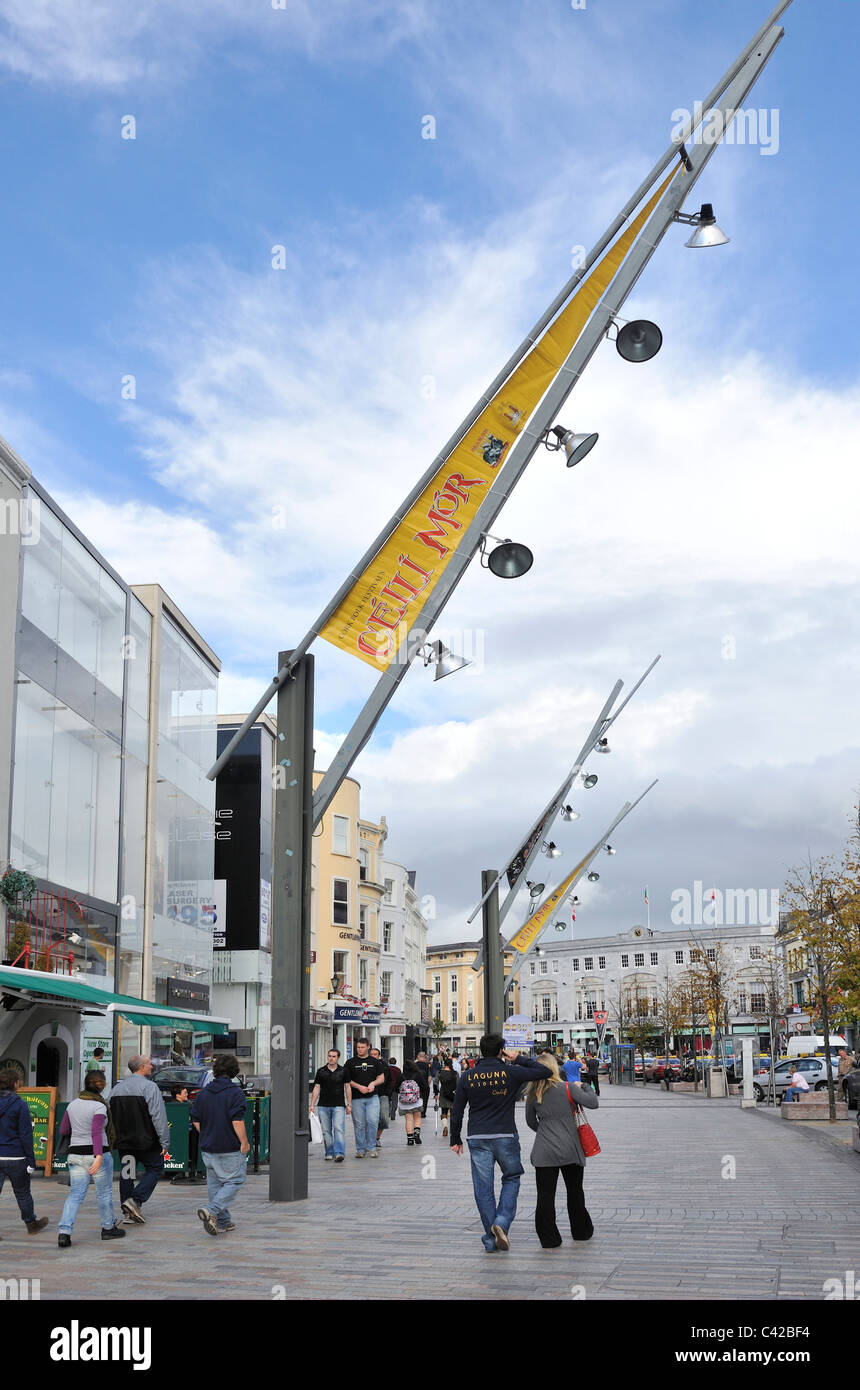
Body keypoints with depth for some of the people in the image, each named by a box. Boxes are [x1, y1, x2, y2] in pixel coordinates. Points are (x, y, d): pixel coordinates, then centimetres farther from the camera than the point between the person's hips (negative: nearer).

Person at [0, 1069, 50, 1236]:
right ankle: (31, 1224, 28)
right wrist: (31, 1159, -7)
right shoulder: (20, 1105, -11)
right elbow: (25, 1134, -11)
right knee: (22, 1192, 12)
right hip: (15, 1157, -3)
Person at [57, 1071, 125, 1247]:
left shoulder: (73, 1104, 5)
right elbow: (96, 1133, -26)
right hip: (96, 1153, -5)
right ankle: (108, 1228, 25)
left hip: (75, 1153, 5)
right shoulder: (99, 1106, -14)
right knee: (104, 1193, 12)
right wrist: (99, 1157, -32)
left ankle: (64, 1232, -8)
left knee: (75, 1195, 6)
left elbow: (63, 1130, 13)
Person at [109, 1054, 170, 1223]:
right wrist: (164, 1141, -12)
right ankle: (135, 1200, -8)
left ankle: (129, 1213, 12)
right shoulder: (149, 1086, -11)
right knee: (155, 1168, 7)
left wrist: (113, 1139, 21)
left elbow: (110, 1116, 14)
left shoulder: (117, 1088, 10)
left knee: (127, 1172, 12)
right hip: (146, 1141, -6)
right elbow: (158, 1116, -15)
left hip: (123, 1141, 6)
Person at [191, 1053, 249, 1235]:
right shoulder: (235, 1093, -12)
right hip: (230, 1149, -6)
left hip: (208, 1147, 6)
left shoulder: (202, 1093, 6)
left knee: (215, 1184, 13)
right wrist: (244, 1142, -8)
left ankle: (223, 1222, 17)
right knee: (234, 1181, 1)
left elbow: (196, 1121, 9)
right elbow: (237, 1121, -19)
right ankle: (211, 1211, -17)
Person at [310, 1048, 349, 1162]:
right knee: (326, 1131, 5)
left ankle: (339, 1153, -18)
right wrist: (312, 1105, 2)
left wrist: (349, 1105, 1)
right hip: (323, 1106, 2)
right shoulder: (321, 1071, 7)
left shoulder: (343, 1071, 5)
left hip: (339, 1105, -2)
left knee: (339, 1129, -13)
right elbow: (316, 1088, 8)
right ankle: (329, 1153, 14)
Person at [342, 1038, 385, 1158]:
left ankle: (371, 1147, 0)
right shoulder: (350, 1062, 6)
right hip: (357, 1098, 0)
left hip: (372, 1097, 0)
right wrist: (359, 1087, -10)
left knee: (373, 1121, -11)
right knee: (359, 1124, 1)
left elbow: (381, 1078, 11)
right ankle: (360, 1149, 12)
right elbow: (347, 1081, 4)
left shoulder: (375, 1062, 11)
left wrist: (373, 1083, -9)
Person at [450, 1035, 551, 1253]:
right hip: (505, 1136, -2)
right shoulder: (510, 1072, -6)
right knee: (511, 1178, 17)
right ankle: (502, 1222, -4)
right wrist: (519, 1059, 5)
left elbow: (456, 1112, 6)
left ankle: (491, 1239, 9)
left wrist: (455, 1140, 16)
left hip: (477, 1138, 2)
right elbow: (545, 1071, -1)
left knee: (483, 1188, 7)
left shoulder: (467, 1077, 3)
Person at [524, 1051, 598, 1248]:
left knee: (545, 1195, 4)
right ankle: (581, 1232, 30)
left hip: (543, 1152, 1)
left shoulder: (532, 1094, 1)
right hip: (569, 1149, -1)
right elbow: (593, 1103, -8)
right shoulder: (567, 1088, -9)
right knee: (575, 1192, 16)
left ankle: (549, 1239, 5)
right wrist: (584, 1087, 10)